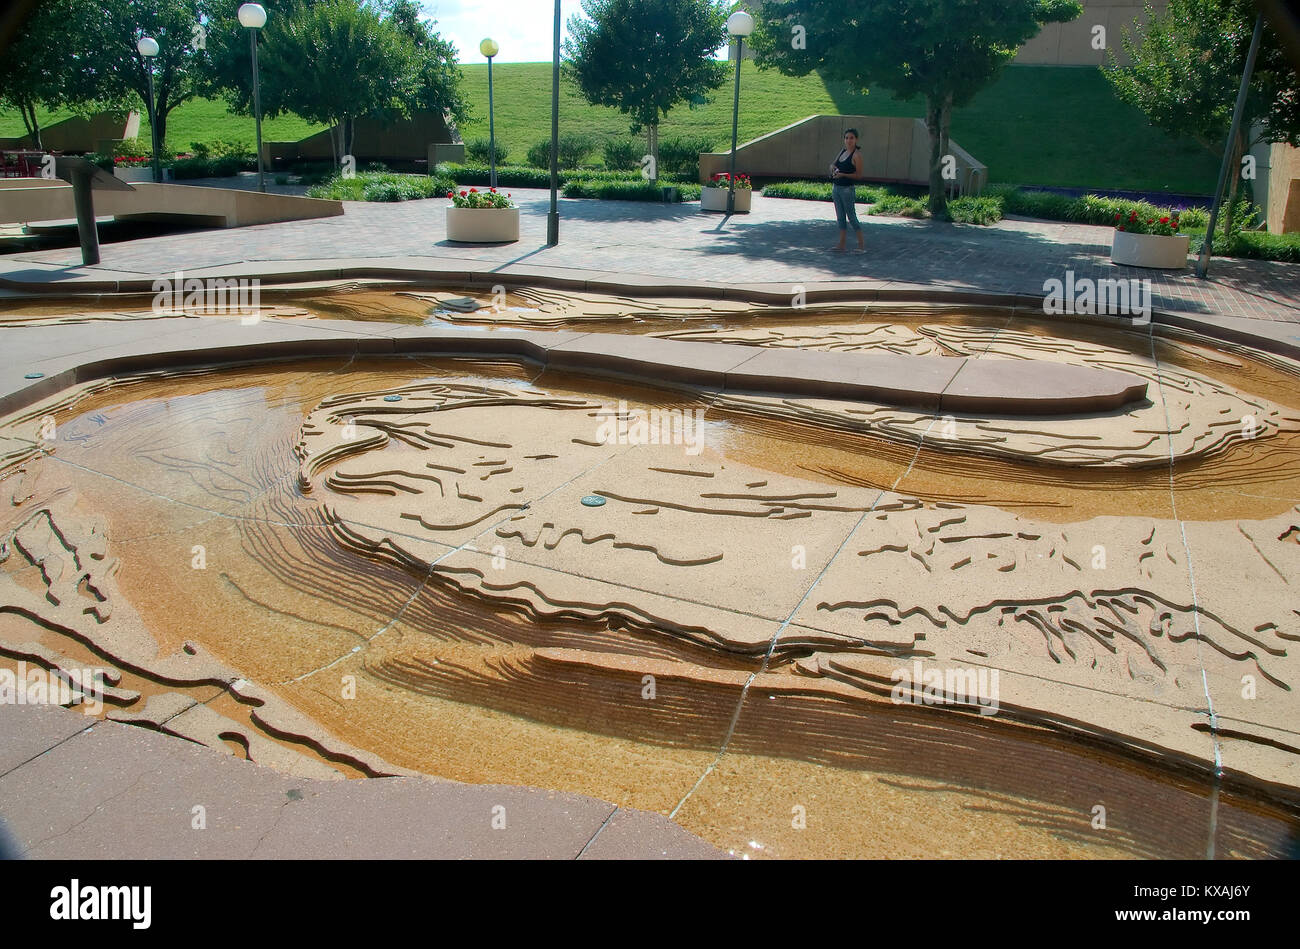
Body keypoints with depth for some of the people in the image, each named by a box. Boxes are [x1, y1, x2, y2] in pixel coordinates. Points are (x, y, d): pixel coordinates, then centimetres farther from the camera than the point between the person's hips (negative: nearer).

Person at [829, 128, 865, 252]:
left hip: (848, 189, -8)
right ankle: (841, 245, 13)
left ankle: (861, 246, 1)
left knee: (851, 217, -5)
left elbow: (859, 176, -13)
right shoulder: (843, 151, 12)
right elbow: (832, 164, 23)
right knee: (840, 217, 9)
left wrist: (843, 174, -22)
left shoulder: (857, 154, -10)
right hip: (836, 187, 8)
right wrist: (834, 168, -1)